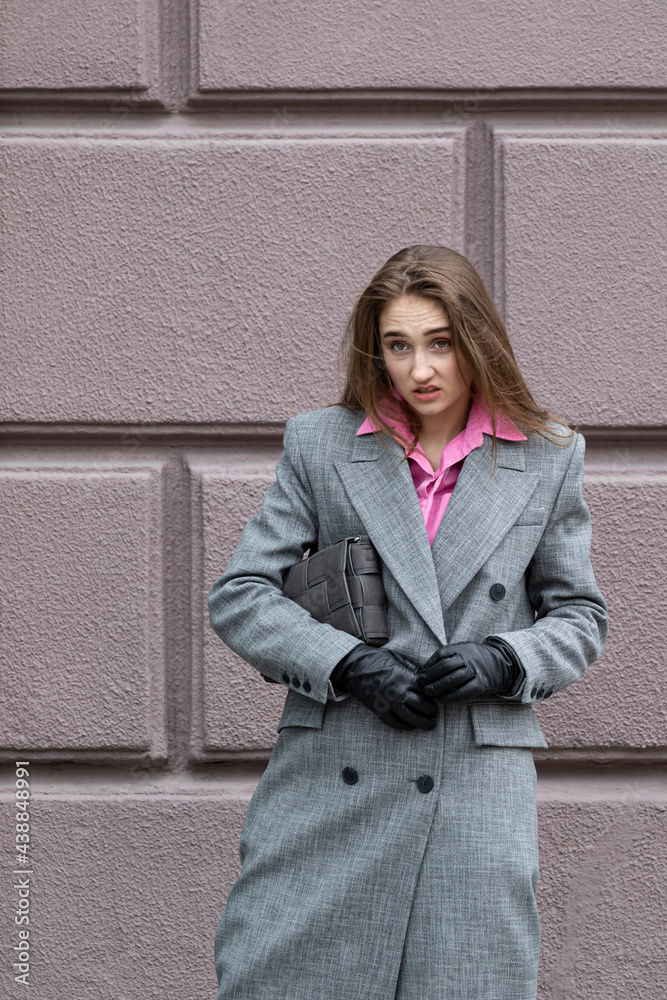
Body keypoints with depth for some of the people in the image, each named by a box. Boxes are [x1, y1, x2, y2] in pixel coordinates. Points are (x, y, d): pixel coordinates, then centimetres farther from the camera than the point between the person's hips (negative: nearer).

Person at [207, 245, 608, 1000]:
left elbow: (580, 616, 13)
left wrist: (502, 662, -8)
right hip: (328, 784, 0)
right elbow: (236, 597, 4)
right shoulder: (320, 444, 6)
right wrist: (352, 666, -11)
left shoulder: (546, 461, 7)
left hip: (476, 794, 0)